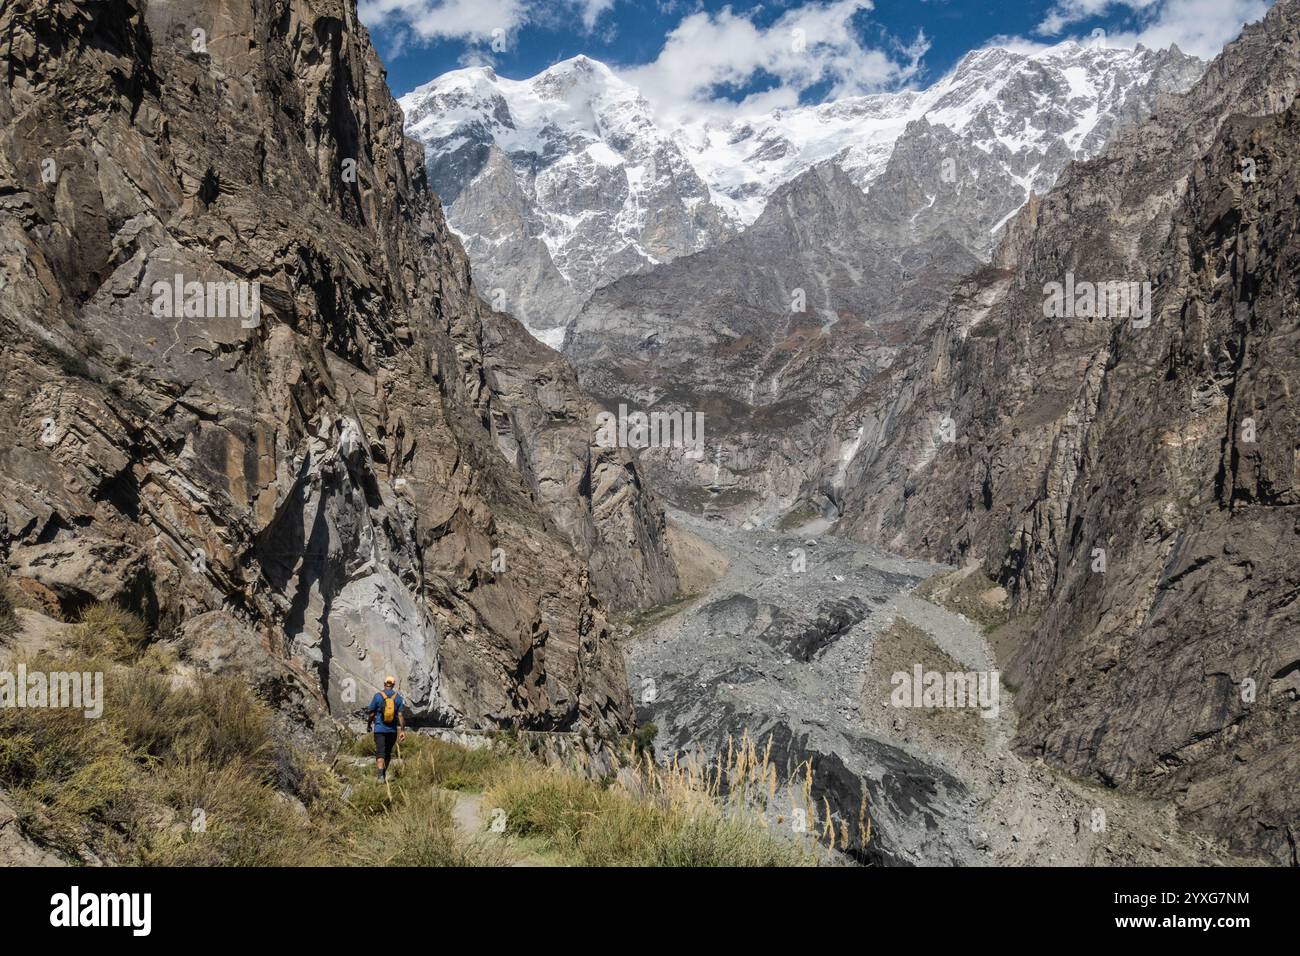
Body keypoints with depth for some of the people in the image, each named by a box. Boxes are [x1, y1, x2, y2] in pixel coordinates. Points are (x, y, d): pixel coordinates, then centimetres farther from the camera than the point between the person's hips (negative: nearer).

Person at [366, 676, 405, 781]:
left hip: (379, 729, -2)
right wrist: (402, 730, -4)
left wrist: (368, 724, 16)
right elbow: (400, 715, -5)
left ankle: (381, 775, -23)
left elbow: (372, 713, -1)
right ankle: (385, 773, 31)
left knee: (380, 752, -6)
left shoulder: (378, 696, -5)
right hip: (392, 730, 2)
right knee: (388, 752, 19)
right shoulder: (398, 697, 0)